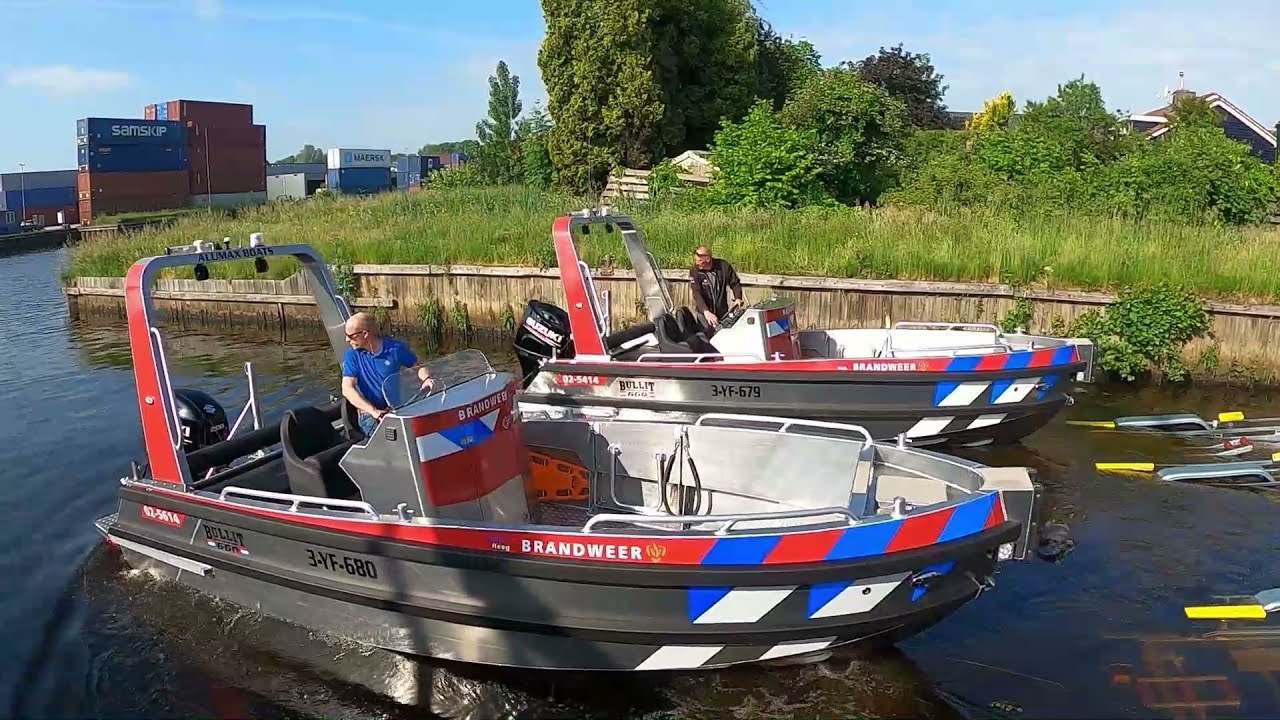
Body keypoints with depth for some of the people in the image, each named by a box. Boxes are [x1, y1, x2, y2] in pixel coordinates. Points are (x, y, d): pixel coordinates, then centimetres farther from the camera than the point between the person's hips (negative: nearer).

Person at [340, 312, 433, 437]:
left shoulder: (395, 348, -1)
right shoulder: (351, 355, -1)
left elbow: (418, 366, 13)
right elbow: (347, 389, -10)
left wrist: (426, 378, -12)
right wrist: (373, 410, -24)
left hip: (397, 408, 2)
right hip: (369, 412, -1)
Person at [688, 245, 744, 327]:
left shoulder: (723, 266, -7)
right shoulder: (695, 272, -13)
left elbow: (735, 283, 7)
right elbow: (696, 294, -24)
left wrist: (738, 298, -11)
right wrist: (706, 311, -40)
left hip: (723, 313, 2)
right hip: (704, 314, -2)